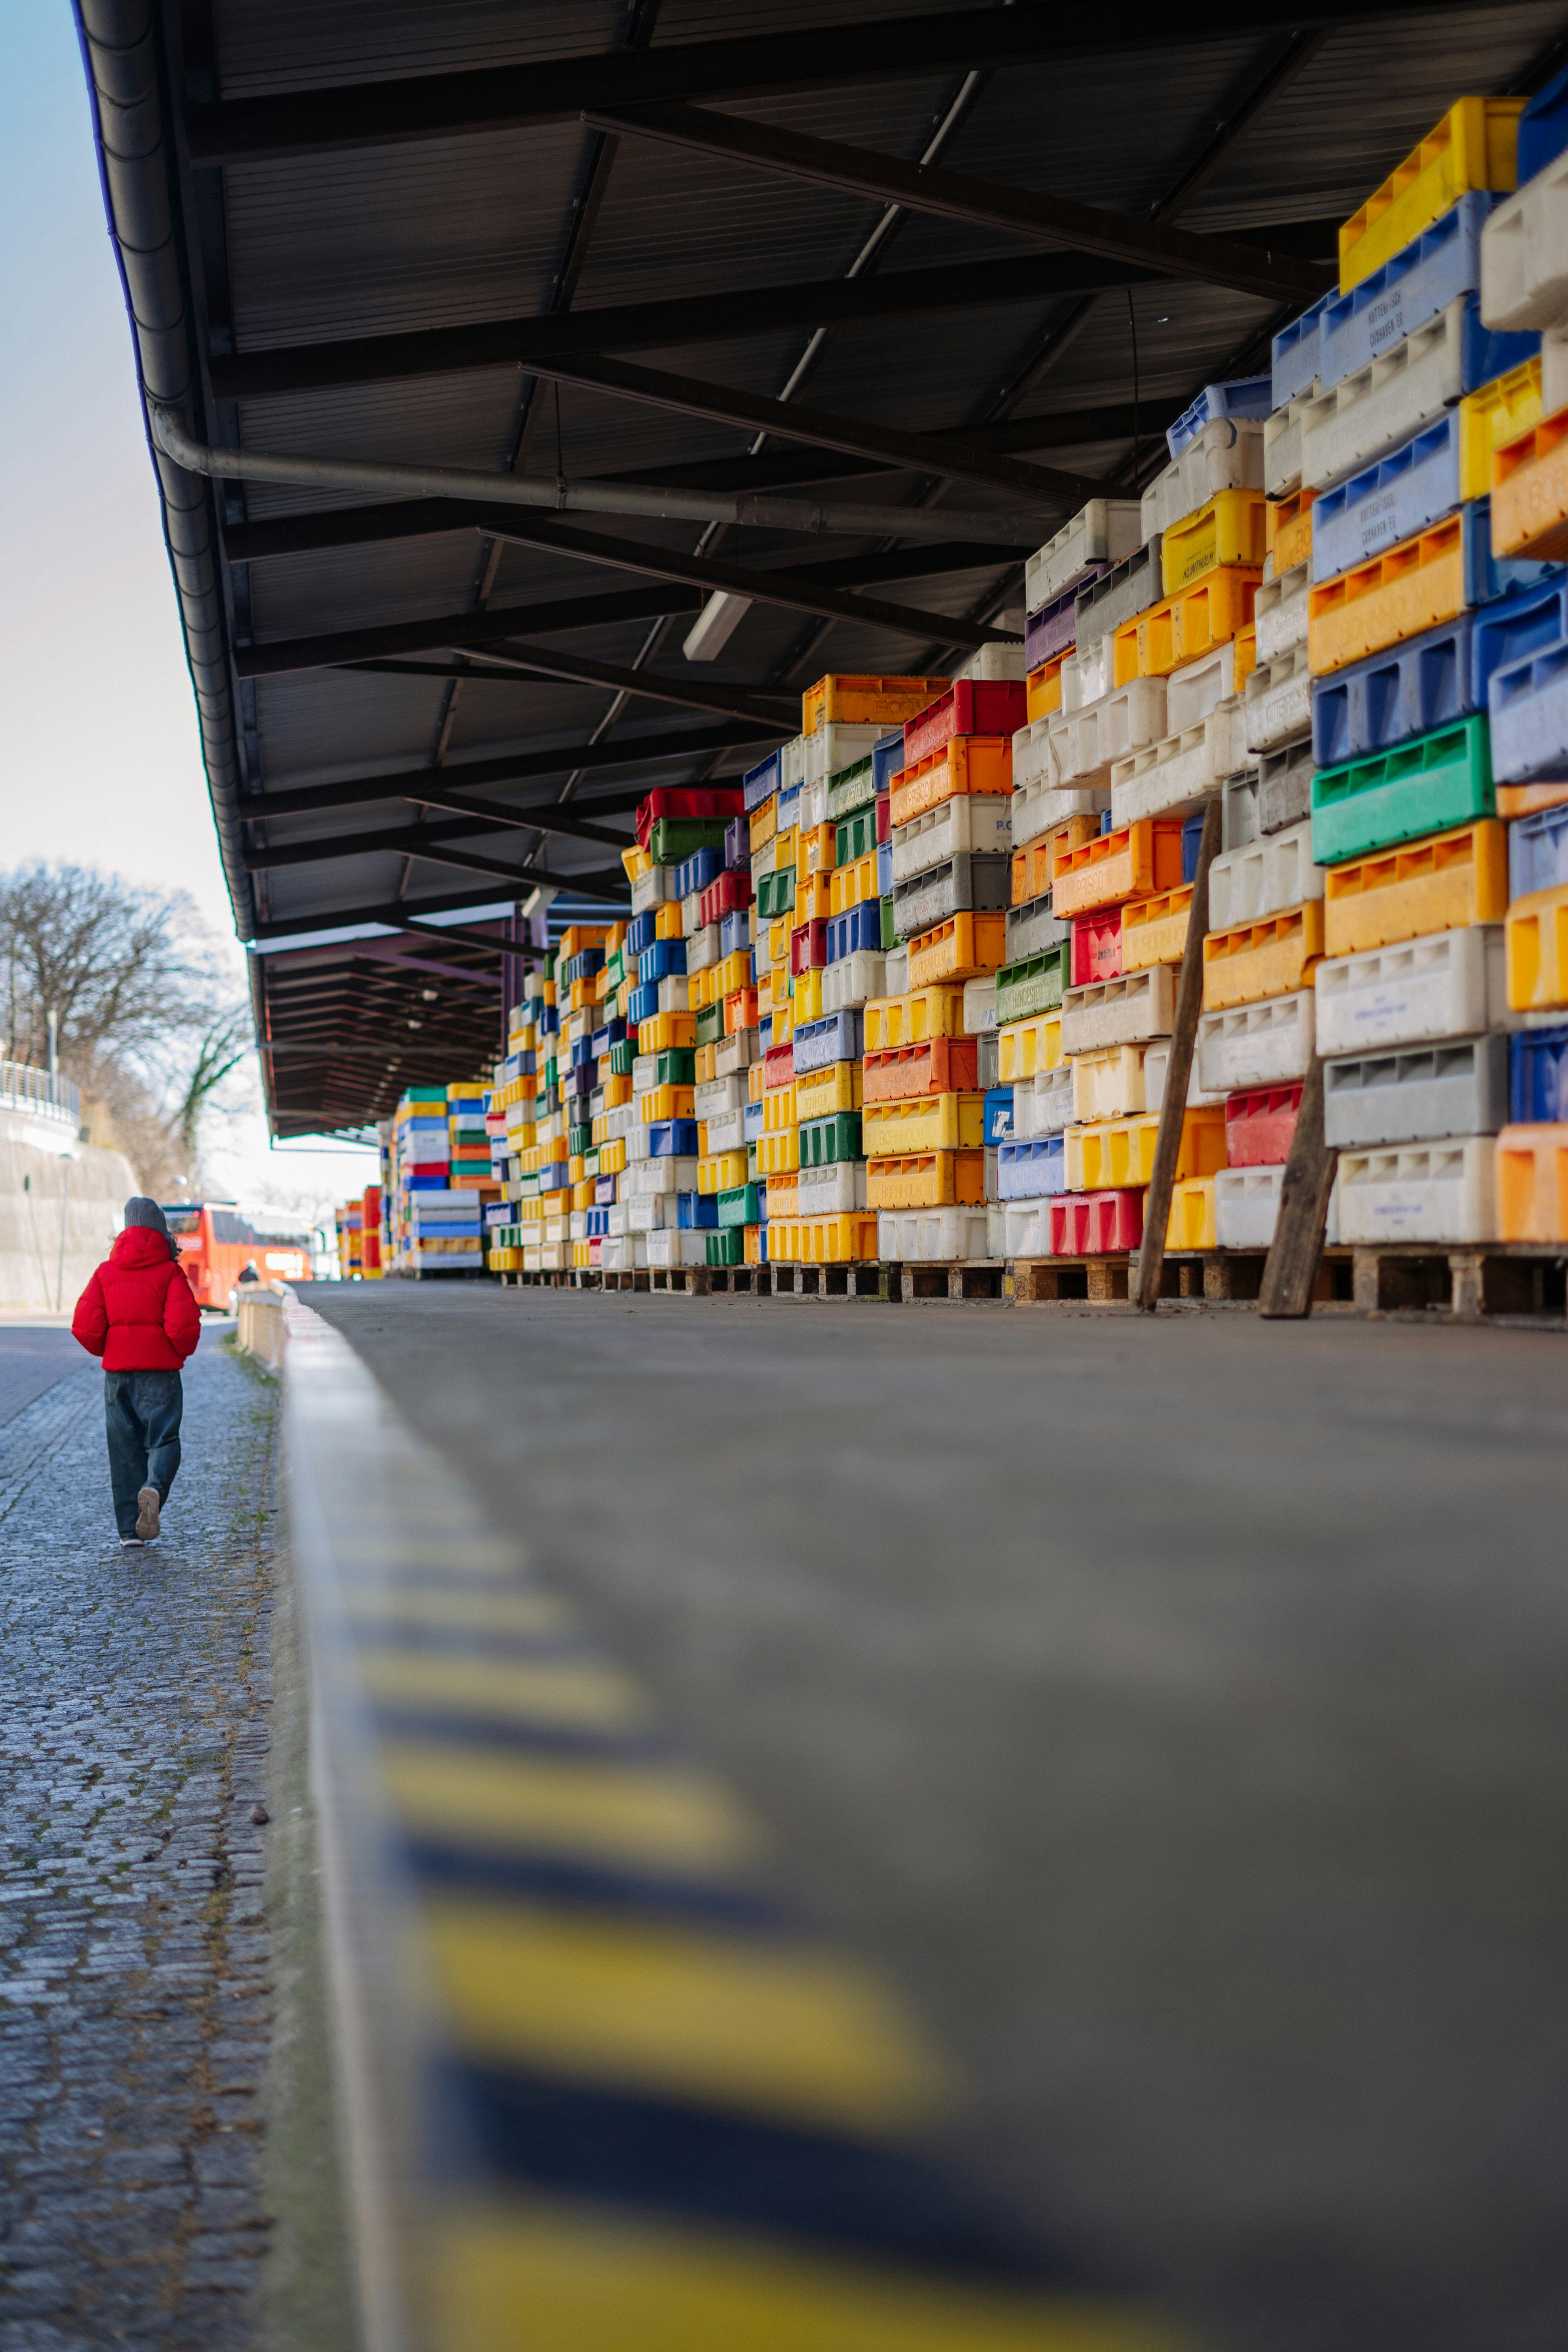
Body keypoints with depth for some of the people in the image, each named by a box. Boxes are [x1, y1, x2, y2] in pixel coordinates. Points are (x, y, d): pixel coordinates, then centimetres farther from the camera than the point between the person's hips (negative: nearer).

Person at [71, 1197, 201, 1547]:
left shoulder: (106, 1272, 4)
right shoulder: (169, 1271, -5)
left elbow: (85, 1326, -2)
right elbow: (183, 1323, -16)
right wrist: (185, 1350, 5)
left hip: (117, 1372, 3)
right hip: (160, 1371, -3)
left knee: (124, 1448, 8)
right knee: (163, 1439, 4)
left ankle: (129, 1530, 7)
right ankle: (154, 1489, -27)